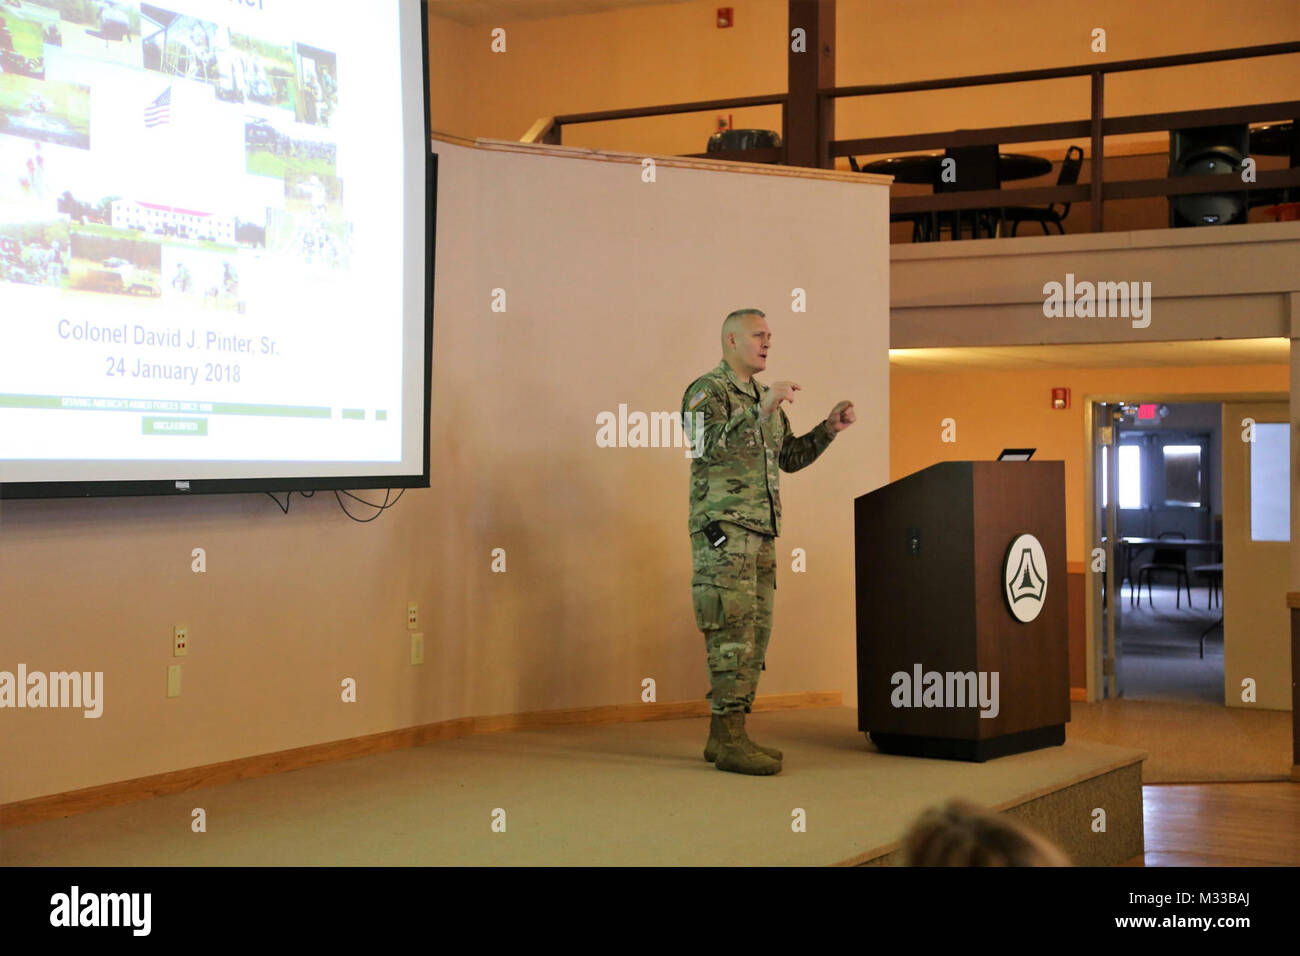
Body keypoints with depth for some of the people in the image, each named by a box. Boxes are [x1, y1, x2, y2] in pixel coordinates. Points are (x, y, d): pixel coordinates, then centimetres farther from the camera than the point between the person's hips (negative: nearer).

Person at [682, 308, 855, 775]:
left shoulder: (761, 397, 20)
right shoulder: (706, 391, -6)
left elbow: (789, 457, 25)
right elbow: (708, 445, -23)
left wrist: (829, 428, 12)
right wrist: (762, 411, -29)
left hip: (761, 534, 9)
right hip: (723, 530, -9)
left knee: (754, 637, 8)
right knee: (732, 636, -11)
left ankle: (727, 735, 14)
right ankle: (729, 741, -9)